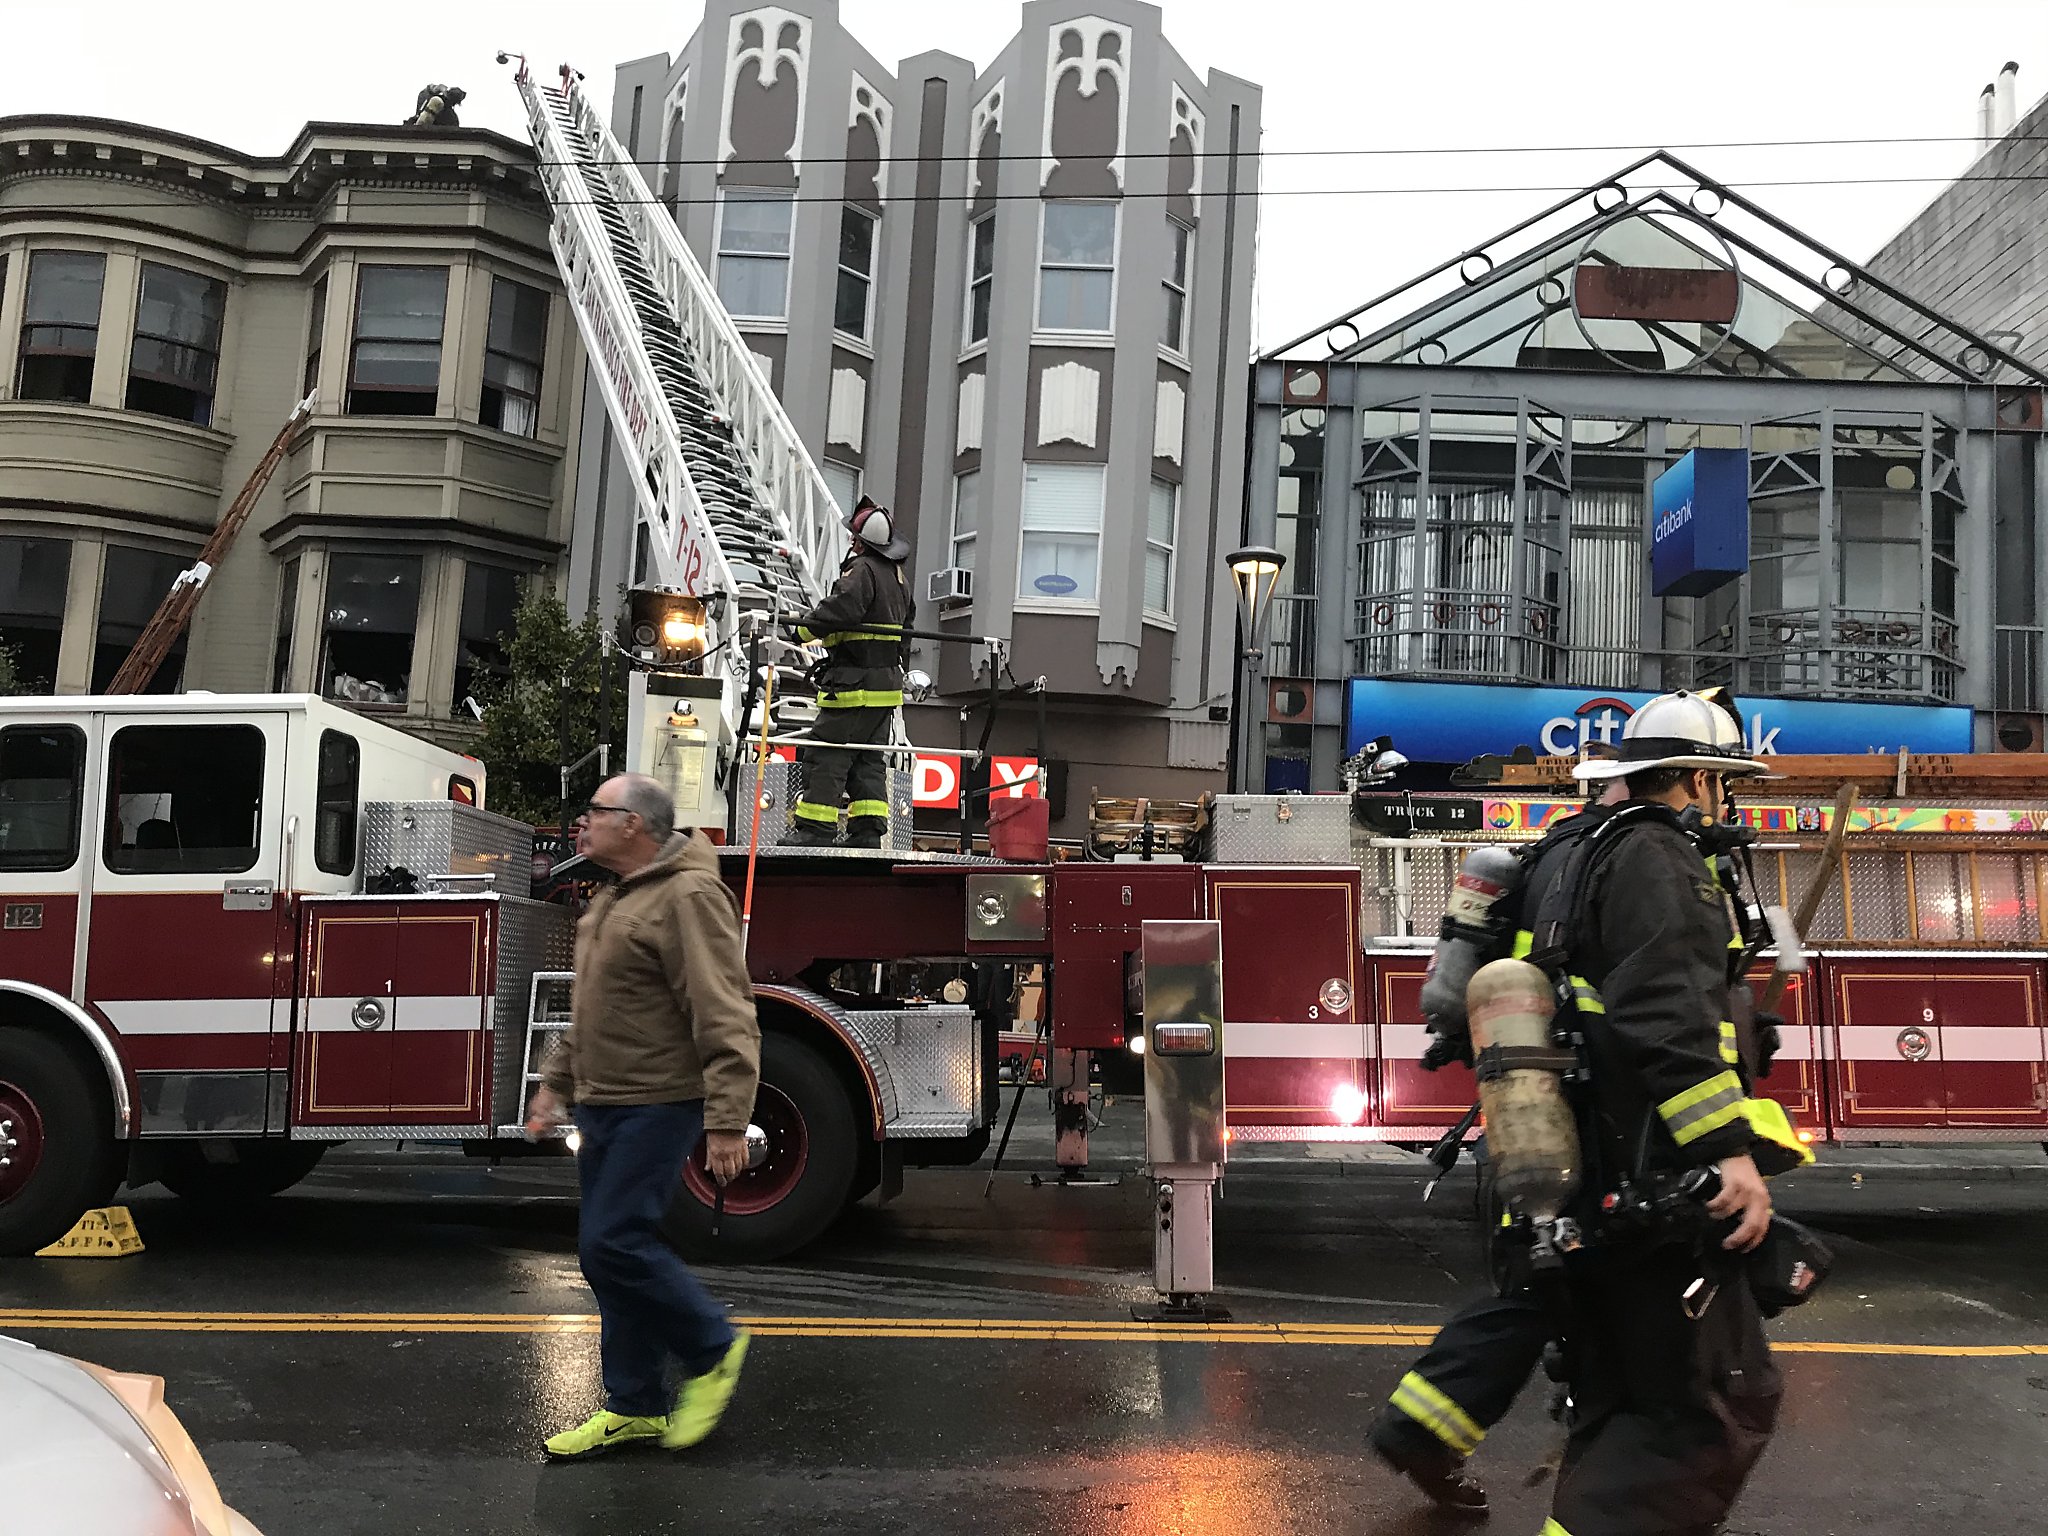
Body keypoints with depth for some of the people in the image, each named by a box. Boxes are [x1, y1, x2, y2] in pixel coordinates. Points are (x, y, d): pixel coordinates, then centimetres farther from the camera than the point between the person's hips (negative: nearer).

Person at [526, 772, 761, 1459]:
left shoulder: (688, 897, -16)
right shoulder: (614, 900, 16)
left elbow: (726, 1020, -22)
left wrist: (727, 1120, -26)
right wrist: (555, 1081, 27)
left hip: (656, 1107, -10)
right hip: (603, 1106, 10)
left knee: (613, 1242, -12)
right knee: (611, 1250, 11)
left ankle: (713, 1347, 9)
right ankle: (636, 1408, 22)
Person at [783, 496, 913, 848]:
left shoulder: (862, 569, -12)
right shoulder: (898, 576, 18)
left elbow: (842, 608, -27)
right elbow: (906, 621, 25)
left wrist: (806, 627, -13)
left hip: (856, 683, -9)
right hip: (887, 683, 9)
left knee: (827, 752, -5)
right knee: (869, 759, 12)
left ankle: (815, 827, -5)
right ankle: (868, 830, 9)